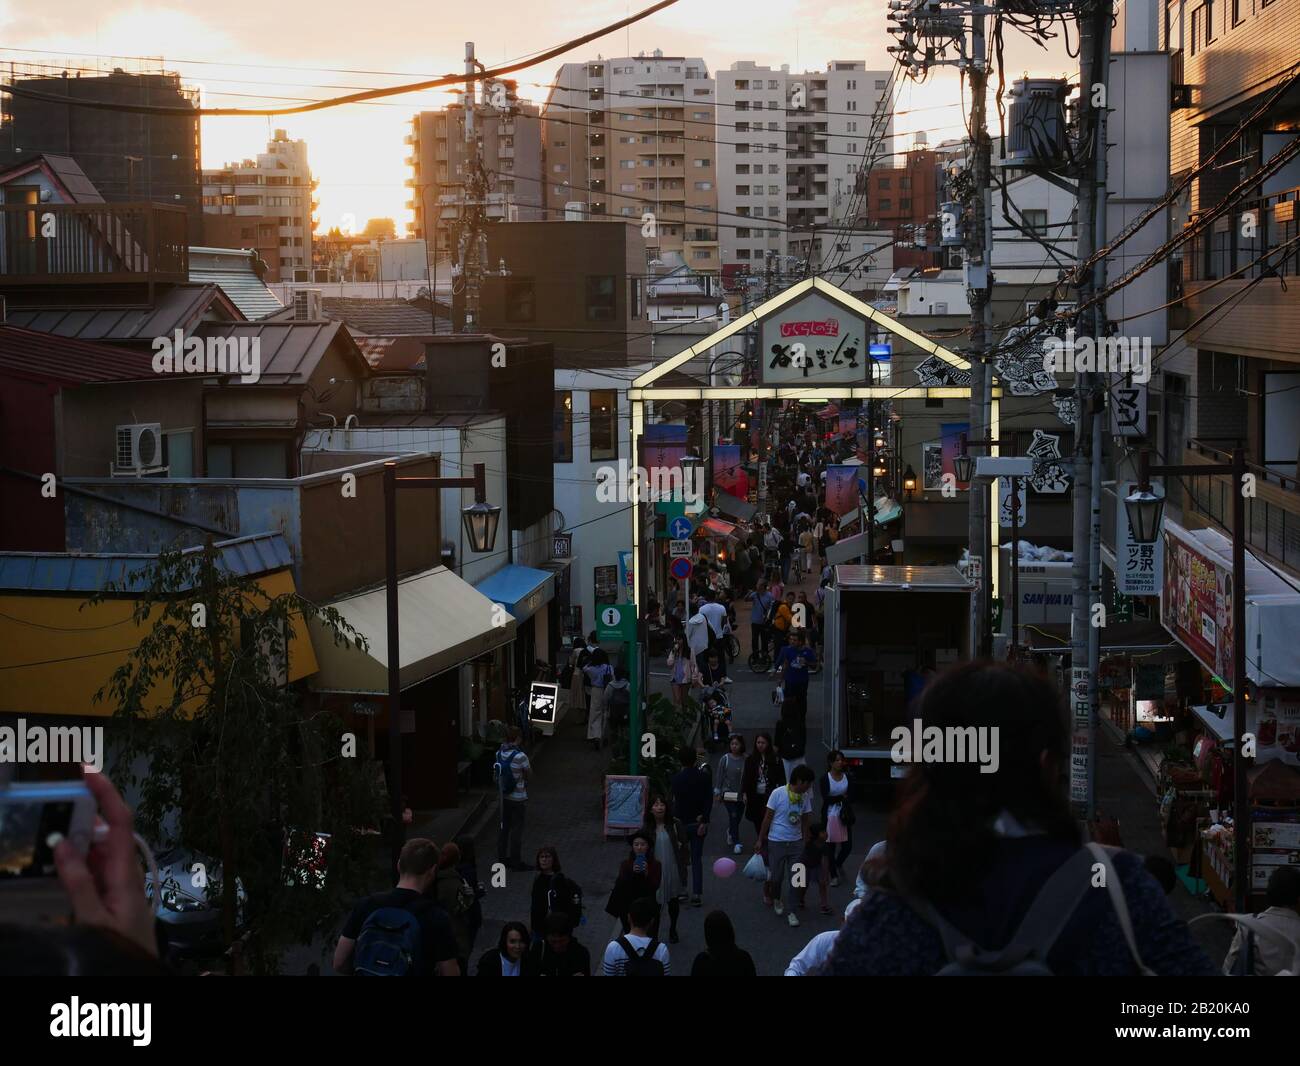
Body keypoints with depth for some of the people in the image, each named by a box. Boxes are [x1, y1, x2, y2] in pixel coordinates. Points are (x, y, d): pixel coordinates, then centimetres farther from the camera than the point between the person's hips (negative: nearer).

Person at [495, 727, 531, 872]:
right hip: (518, 798, -7)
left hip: (503, 797, 7)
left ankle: (502, 857, 24)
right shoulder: (520, 756, -24)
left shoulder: (499, 753, -2)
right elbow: (529, 774, -10)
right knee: (517, 829, 2)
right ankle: (516, 861, 8)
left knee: (504, 827, 16)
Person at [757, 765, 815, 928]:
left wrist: (806, 841, 11)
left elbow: (805, 820, 10)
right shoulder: (778, 794, -13)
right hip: (777, 841, -3)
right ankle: (775, 899, 38)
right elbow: (768, 818, -7)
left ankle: (792, 912, 8)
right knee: (777, 876, 7)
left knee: (794, 878, 1)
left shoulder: (805, 797, 1)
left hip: (796, 842, 3)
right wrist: (760, 840, -4)